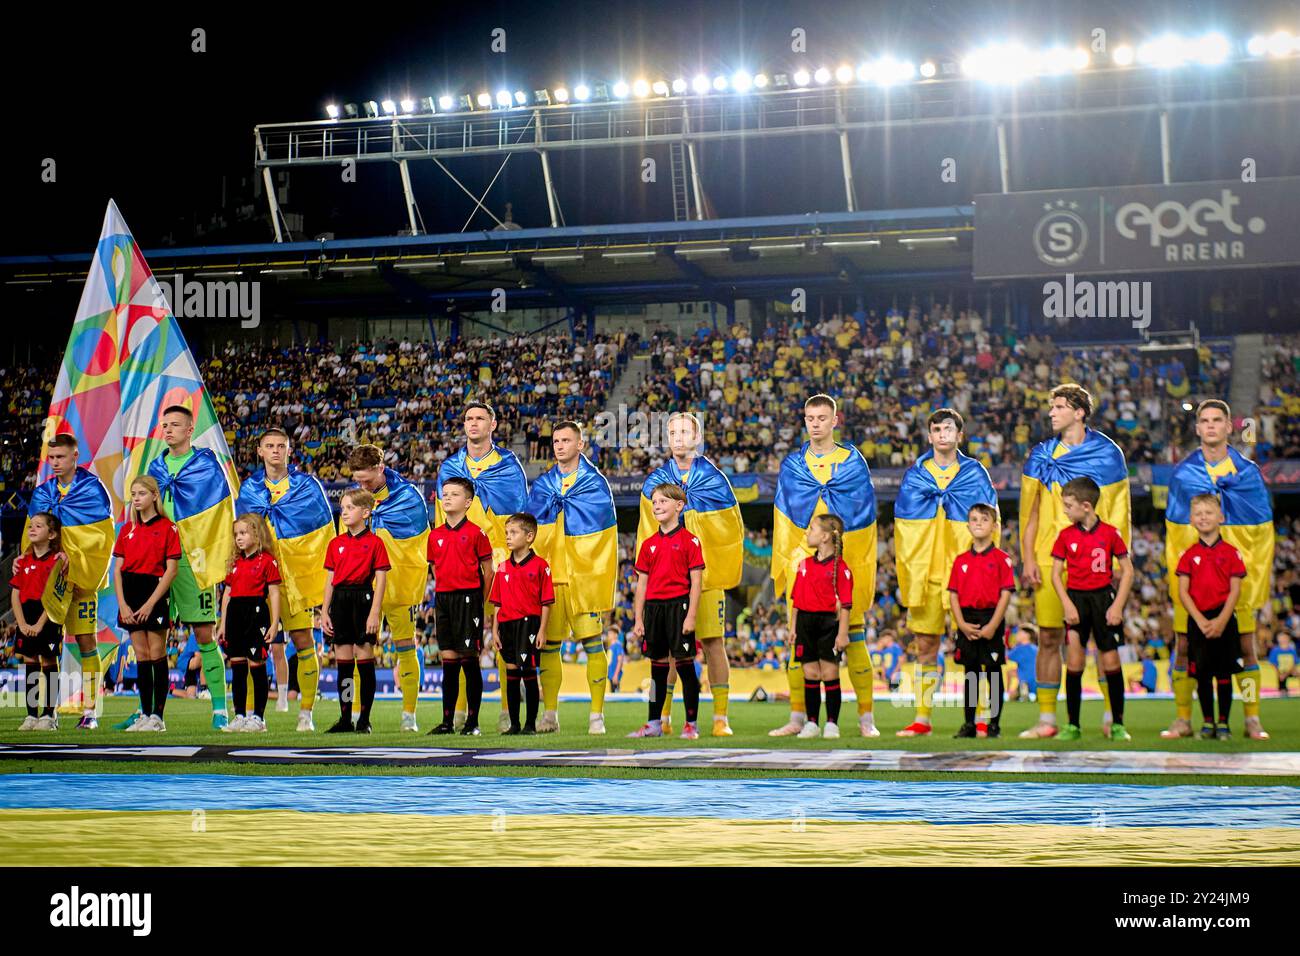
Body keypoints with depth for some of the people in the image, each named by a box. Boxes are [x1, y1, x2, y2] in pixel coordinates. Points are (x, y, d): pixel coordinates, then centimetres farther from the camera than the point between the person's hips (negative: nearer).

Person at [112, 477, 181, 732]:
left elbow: (171, 570, -8)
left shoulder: (167, 528, -3)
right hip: (130, 594, 5)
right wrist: (122, 603, -3)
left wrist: (150, 603, -14)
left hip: (153, 591, -5)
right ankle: (145, 715, 9)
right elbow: (118, 570, 9)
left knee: (157, 655, -4)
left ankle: (158, 716, -2)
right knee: (141, 657, 7)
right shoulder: (127, 529, 12)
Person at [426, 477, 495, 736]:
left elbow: (488, 571, 0)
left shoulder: (475, 533, -4)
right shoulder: (435, 536, 10)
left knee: (470, 659, -3)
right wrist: (443, 595, 10)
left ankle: (472, 722, 3)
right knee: (449, 660, 6)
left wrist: (478, 601, -1)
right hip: (442, 598, 5)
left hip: (468, 598, -5)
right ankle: (447, 721, 9)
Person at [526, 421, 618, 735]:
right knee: (547, 644, 3)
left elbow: (602, 537, -2)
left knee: (592, 642, -5)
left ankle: (597, 716, -2)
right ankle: (549, 715, 10)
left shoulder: (595, 483, 1)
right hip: (548, 576, 4)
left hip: (585, 577, -4)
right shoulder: (542, 485, 12)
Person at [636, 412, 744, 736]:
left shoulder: (713, 479, 1)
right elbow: (646, 536, 14)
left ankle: (721, 718, -1)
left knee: (713, 643, -4)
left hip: (707, 575, -2)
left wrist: (720, 571, 1)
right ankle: (663, 717, 8)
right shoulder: (655, 481, 8)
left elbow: (732, 530, 5)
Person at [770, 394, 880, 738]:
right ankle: (798, 718, 6)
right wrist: (786, 562, 5)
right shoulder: (792, 464, 11)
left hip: (846, 562, -2)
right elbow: (786, 516, 11)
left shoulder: (853, 462, 6)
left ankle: (866, 718, 2)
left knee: (853, 638, -3)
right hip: (803, 563, 2)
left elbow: (862, 515, 4)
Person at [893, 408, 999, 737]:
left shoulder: (975, 474, 5)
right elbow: (902, 530, 11)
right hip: (923, 574, 2)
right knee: (925, 646, 5)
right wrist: (904, 579, 6)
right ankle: (922, 719, 9)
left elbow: (989, 525, 5)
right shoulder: (914, 475, 10)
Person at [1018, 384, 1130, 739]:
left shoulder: (1107, 454, 3)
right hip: (1050, 559, 2)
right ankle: (1046, 719, 6)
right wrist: (1027, 559, 3)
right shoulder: (1040, 456, 10)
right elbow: (1029, 511, 12)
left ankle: (1111, 716, 5)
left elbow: (1119, 511, 4)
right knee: (1049, 637, 2)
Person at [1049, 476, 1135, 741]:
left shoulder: (1110, 533, -3)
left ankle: (1118, 724, 10)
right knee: (1074, 662, -4)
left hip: (1103, 597, -1)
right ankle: (1072, 725, 2)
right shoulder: (1065, 535, 2)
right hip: (1075, 598, 1)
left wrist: (1118, 605, -7)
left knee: (1111, 661, 0)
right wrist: (1067, 605, -8)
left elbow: (1127, 570, 0)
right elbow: (1056, 573, 4)